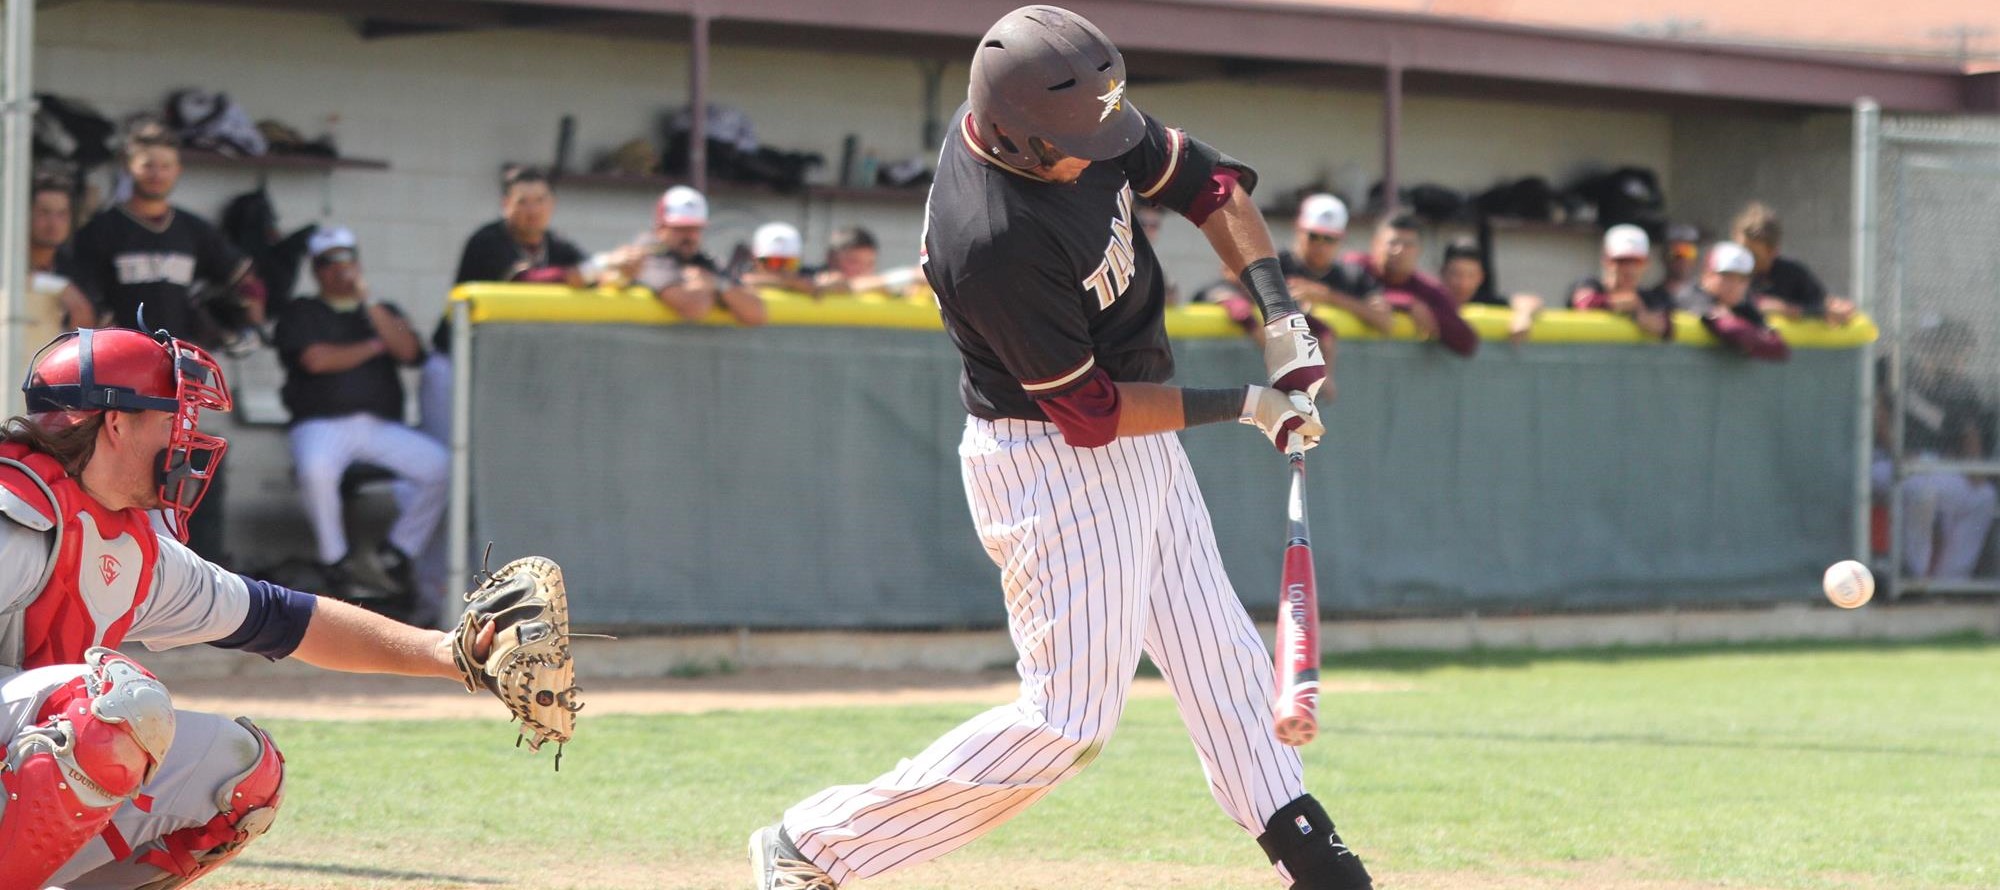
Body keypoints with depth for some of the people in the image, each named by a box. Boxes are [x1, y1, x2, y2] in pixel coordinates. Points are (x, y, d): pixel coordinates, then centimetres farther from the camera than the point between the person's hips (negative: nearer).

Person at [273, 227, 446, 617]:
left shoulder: (383, 312, 24)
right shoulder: (301, 313, 15)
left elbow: (408, 352, 3)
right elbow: (316, 359, -4)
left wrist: (369, 303, -3)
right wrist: (373, 347, 6)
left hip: (381, 426, 3)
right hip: (322, 423, -3)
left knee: (437, 465, -25)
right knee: (315, 470, -38)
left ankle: (392, 559, -13)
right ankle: (338, 563, -18)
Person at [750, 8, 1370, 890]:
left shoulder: (1066, 113, -10)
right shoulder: (991, 242, -33)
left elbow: (1210, 183, 5)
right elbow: (1090, 413, -24)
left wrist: (1281, 317, -7)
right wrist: (1245, 405, -16)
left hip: (1138, 445, 9)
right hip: (1050, 461, -9)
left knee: (1219, 656, 15)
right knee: (1068, 717, -7)